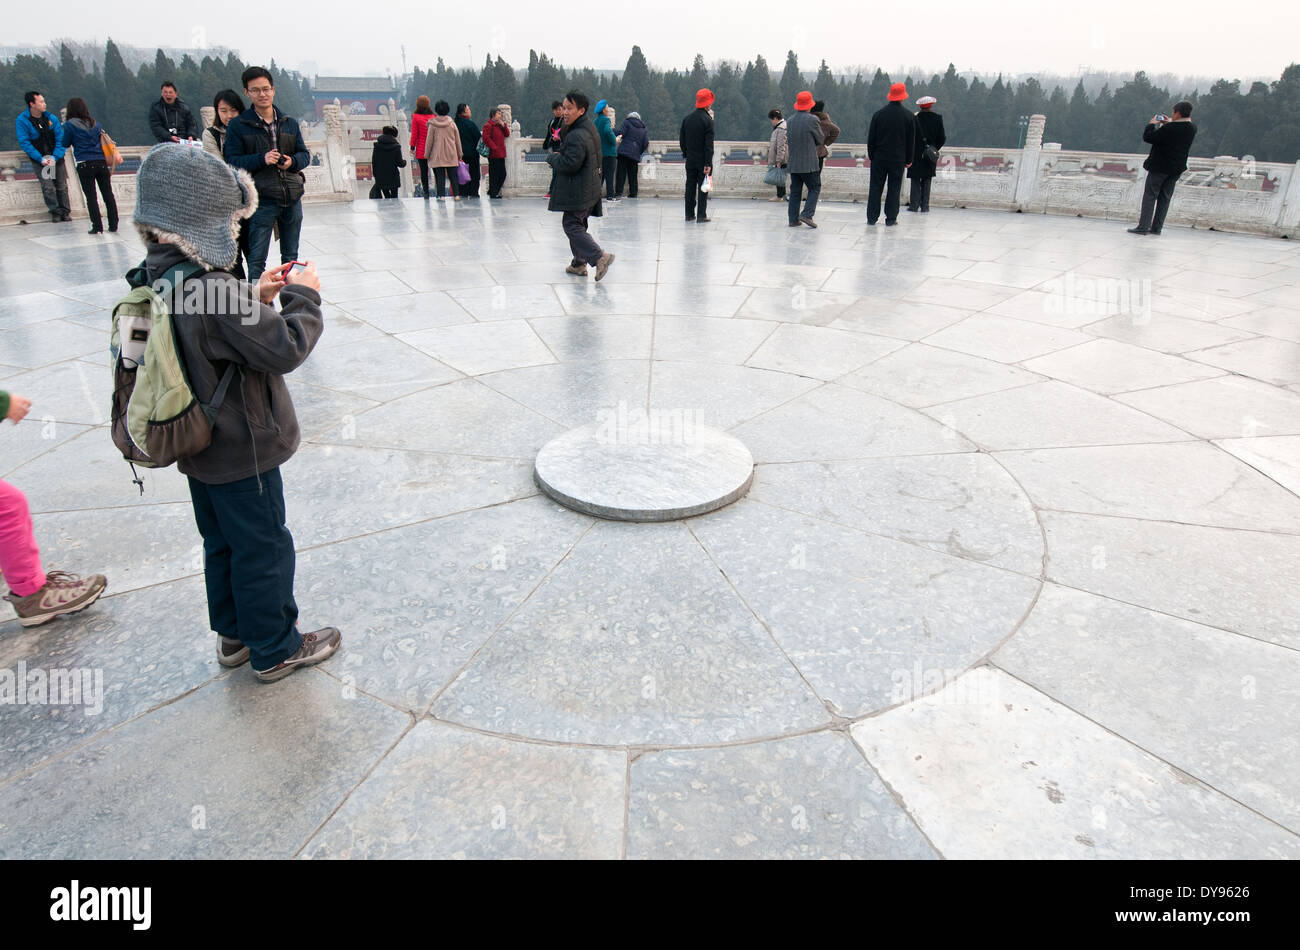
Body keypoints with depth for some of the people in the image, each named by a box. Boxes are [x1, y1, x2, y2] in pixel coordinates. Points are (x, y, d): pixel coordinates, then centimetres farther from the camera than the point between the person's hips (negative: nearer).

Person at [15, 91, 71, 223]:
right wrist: (41, 159, -17)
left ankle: (65, 212, 10)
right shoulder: (21, 121, -6)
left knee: (62, 186, 0)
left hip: (56, 157, 2)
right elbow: (24, 143, -9)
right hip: (39, 159, -2)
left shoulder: (52, 118, 1)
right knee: (48, 187, -12)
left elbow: (60, 139, 0)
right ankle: (55, 212, -1)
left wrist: (55, 157, -12)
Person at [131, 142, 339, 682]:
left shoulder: (161, 279, -1)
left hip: (200, 449, 9)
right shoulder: (212, 289, -28)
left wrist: (255, 297, 3)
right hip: (242, 454, -9)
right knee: (264, 550, 8)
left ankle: (234, 635, 40)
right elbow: (284, 350, -26)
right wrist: (303, 298, -12)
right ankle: (275, 650, 25)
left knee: (222, 544, 23)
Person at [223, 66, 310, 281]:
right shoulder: (238, 125, -1)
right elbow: (232, 161, -5)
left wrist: (292, 161, -8)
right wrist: (262, 159, -20)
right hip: (262, 199, -4)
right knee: (257, 259, -5)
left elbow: (305, 154, 14)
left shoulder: (290, 123, 11)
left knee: (291, 257, 15)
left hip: (292, 197, 4)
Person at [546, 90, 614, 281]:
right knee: (577, 224, 18)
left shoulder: (578, 136, -22)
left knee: (572, 226, -5)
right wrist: (559, 154, 6)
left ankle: (599, 257, -15)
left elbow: (569, 164, -25)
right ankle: (579, 263, 26)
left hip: (578, 192, -10)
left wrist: (552, 157, -7)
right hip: (589, 188, 10)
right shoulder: (589, 127, 12)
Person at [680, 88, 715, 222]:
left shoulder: (687, 119, 5)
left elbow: (681, 140, 10)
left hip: (690, 160, 5)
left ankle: (689, 214, 14)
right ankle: (701, 215, -3)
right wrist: (708, 163, -16)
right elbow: (709, 144, -15)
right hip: (703, 160, -5)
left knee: (690, 186, 10)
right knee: (703, 187, -1)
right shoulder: (708, 120, -11)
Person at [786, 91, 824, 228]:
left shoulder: (789, 120, 7)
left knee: (795, 191, 9)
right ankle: (807, 214, -10)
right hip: (809, 163, -5)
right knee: (814, 188, 5)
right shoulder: (812, 119, -9)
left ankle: (793, 219, 7)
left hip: (793, 163, 5)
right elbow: (819, 140, 1)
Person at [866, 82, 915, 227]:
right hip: (898, 159, 0)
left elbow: (871, 137, 3)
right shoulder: (908, 116, -1)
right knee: (894, 189, 4)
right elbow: (911, 140, 4)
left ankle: (872, 218, 4)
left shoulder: (878, 114, -1)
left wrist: (871, 155, 11)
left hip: (879, 158, 1)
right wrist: (908, 159, 12)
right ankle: (890, 219, 4)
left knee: (875, 187, 5)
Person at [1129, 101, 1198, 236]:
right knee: (1165, 198, 10)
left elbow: (1147, 137, -17)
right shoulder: (1192, 129, 2)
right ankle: (1157, 227, 11)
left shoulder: (1169, 128, -21)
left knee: (1150, 196, -1)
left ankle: (1143, 226, -5)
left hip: (1159, 167, -7)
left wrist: (1152, 124, -1)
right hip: (1176, 168, 7)